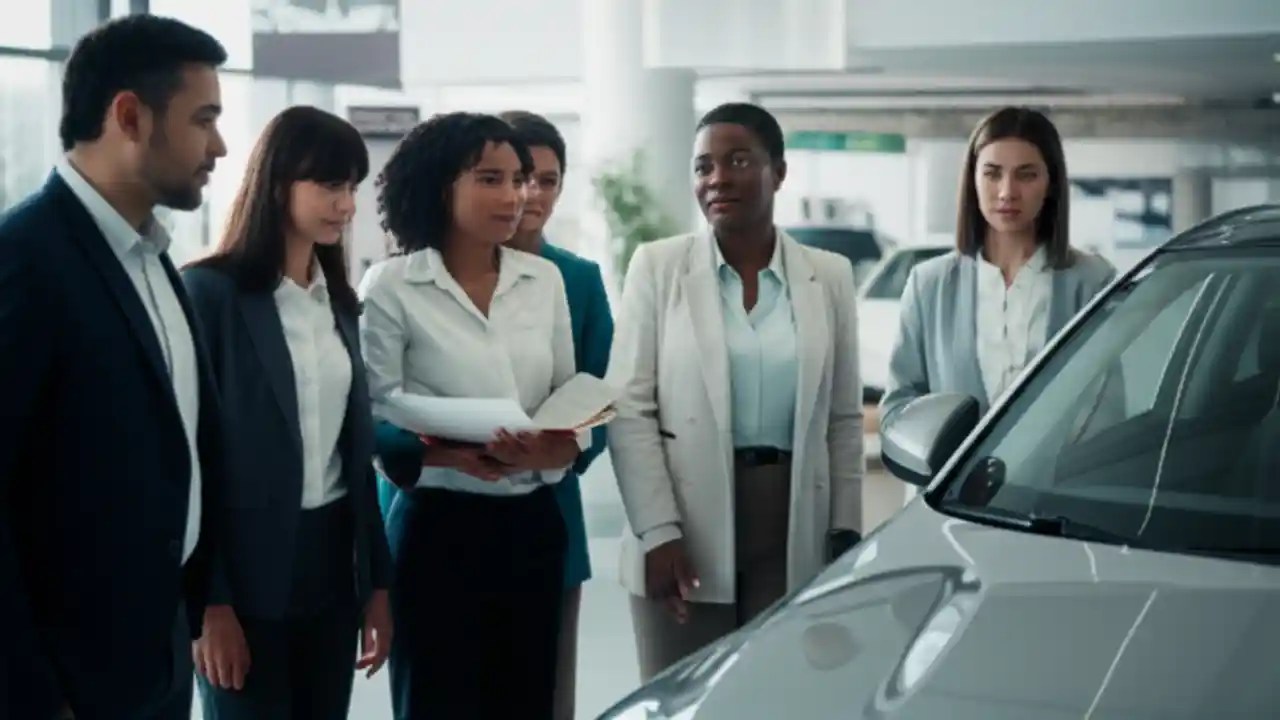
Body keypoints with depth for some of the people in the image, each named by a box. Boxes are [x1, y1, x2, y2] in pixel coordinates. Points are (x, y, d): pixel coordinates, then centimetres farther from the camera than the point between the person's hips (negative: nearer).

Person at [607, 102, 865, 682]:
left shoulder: (829, 275, 6)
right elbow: (629, 410, -4)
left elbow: (844, 419, 10)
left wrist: (845, 532, 5)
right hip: (686, 536, -1)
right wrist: (658, 533, -11)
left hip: (794, 535, 2)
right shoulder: (658, 265, 0)